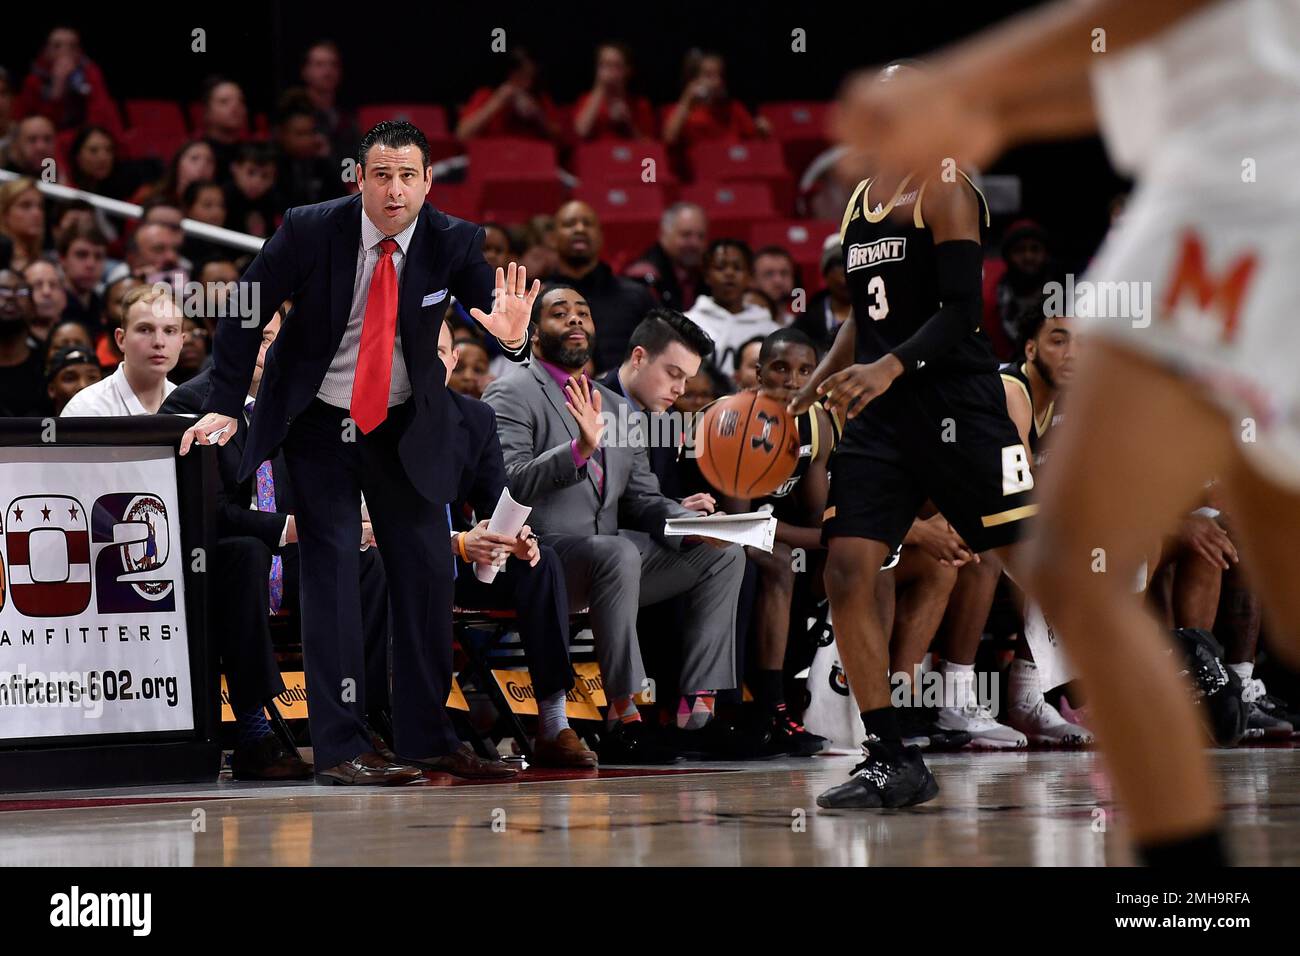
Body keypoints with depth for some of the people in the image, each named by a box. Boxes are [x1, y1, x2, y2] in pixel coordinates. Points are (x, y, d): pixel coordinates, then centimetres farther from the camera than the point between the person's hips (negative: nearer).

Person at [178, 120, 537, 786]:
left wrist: (512, 334, -41)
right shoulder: (310, 230, -16)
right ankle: (339, 747, -9)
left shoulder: (454, 242, -12)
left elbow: (493, 307, -16)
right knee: (332, 567, -10)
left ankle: (427, 738, 15)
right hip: (317, 423, -3)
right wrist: (224, 406, -11)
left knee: (425, 569, 3)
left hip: (408, 427, 3)